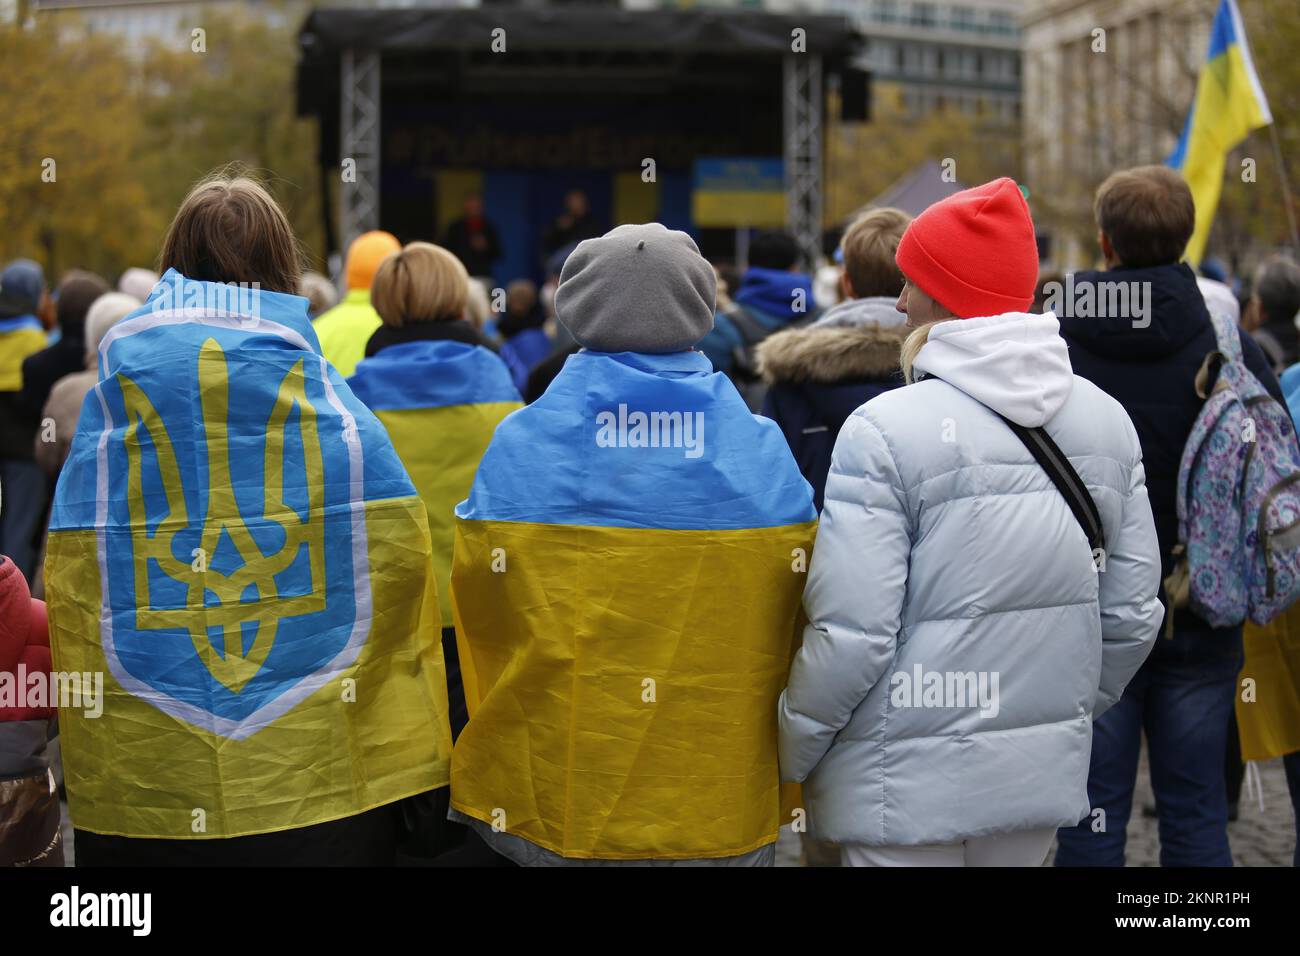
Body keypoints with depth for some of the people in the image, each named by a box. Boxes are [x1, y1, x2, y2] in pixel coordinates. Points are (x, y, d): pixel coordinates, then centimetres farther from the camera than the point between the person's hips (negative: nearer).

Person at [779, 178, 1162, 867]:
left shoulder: (885, 430, -16)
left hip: (909, 784, -5)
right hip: (1045, 773, 6)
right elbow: (1131, 614, 7)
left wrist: (787, 757, -3)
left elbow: (853, 635, -18)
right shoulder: (1105, 418, 2)